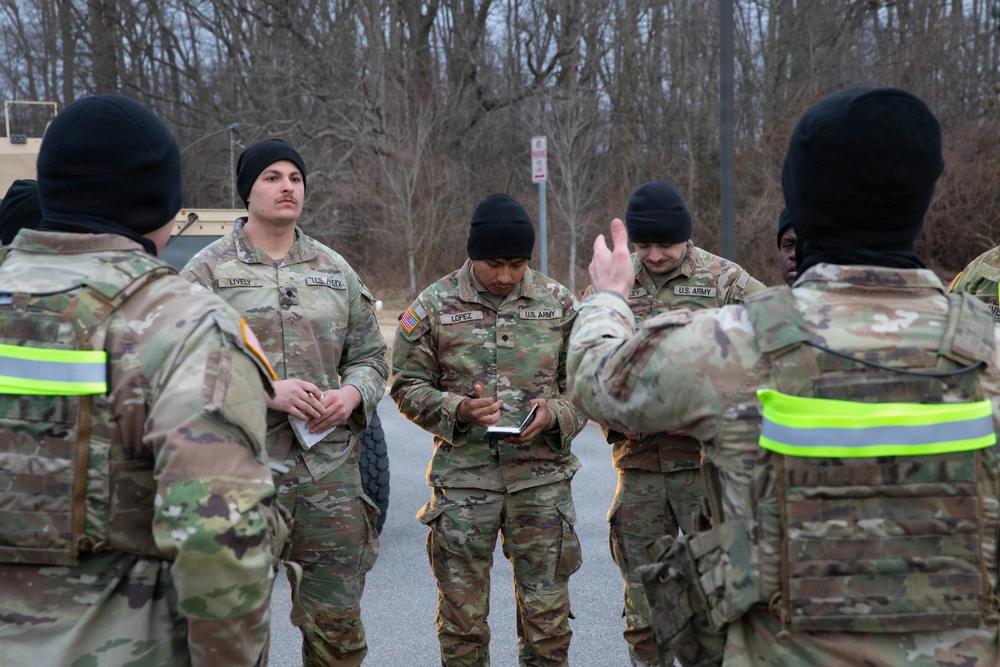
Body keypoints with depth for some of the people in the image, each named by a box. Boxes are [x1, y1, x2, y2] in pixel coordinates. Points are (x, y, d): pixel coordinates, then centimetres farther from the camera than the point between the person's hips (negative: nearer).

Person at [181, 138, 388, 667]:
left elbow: (370, 356, 18)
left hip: (330, 469, 3)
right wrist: (265, 391, -17)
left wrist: (352, 394, -4)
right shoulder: (208, 270, 1)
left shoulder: (336, 271, 14)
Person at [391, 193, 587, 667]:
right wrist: (459, 410, -14)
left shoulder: (559, 303, 5)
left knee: (548, 614, 6)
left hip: (542, 477, 1)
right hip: (463, 478, -1)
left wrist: (555, 414, -11)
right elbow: (407, 386, 3)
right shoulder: (434, 306, 0)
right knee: (462, 614, 8)